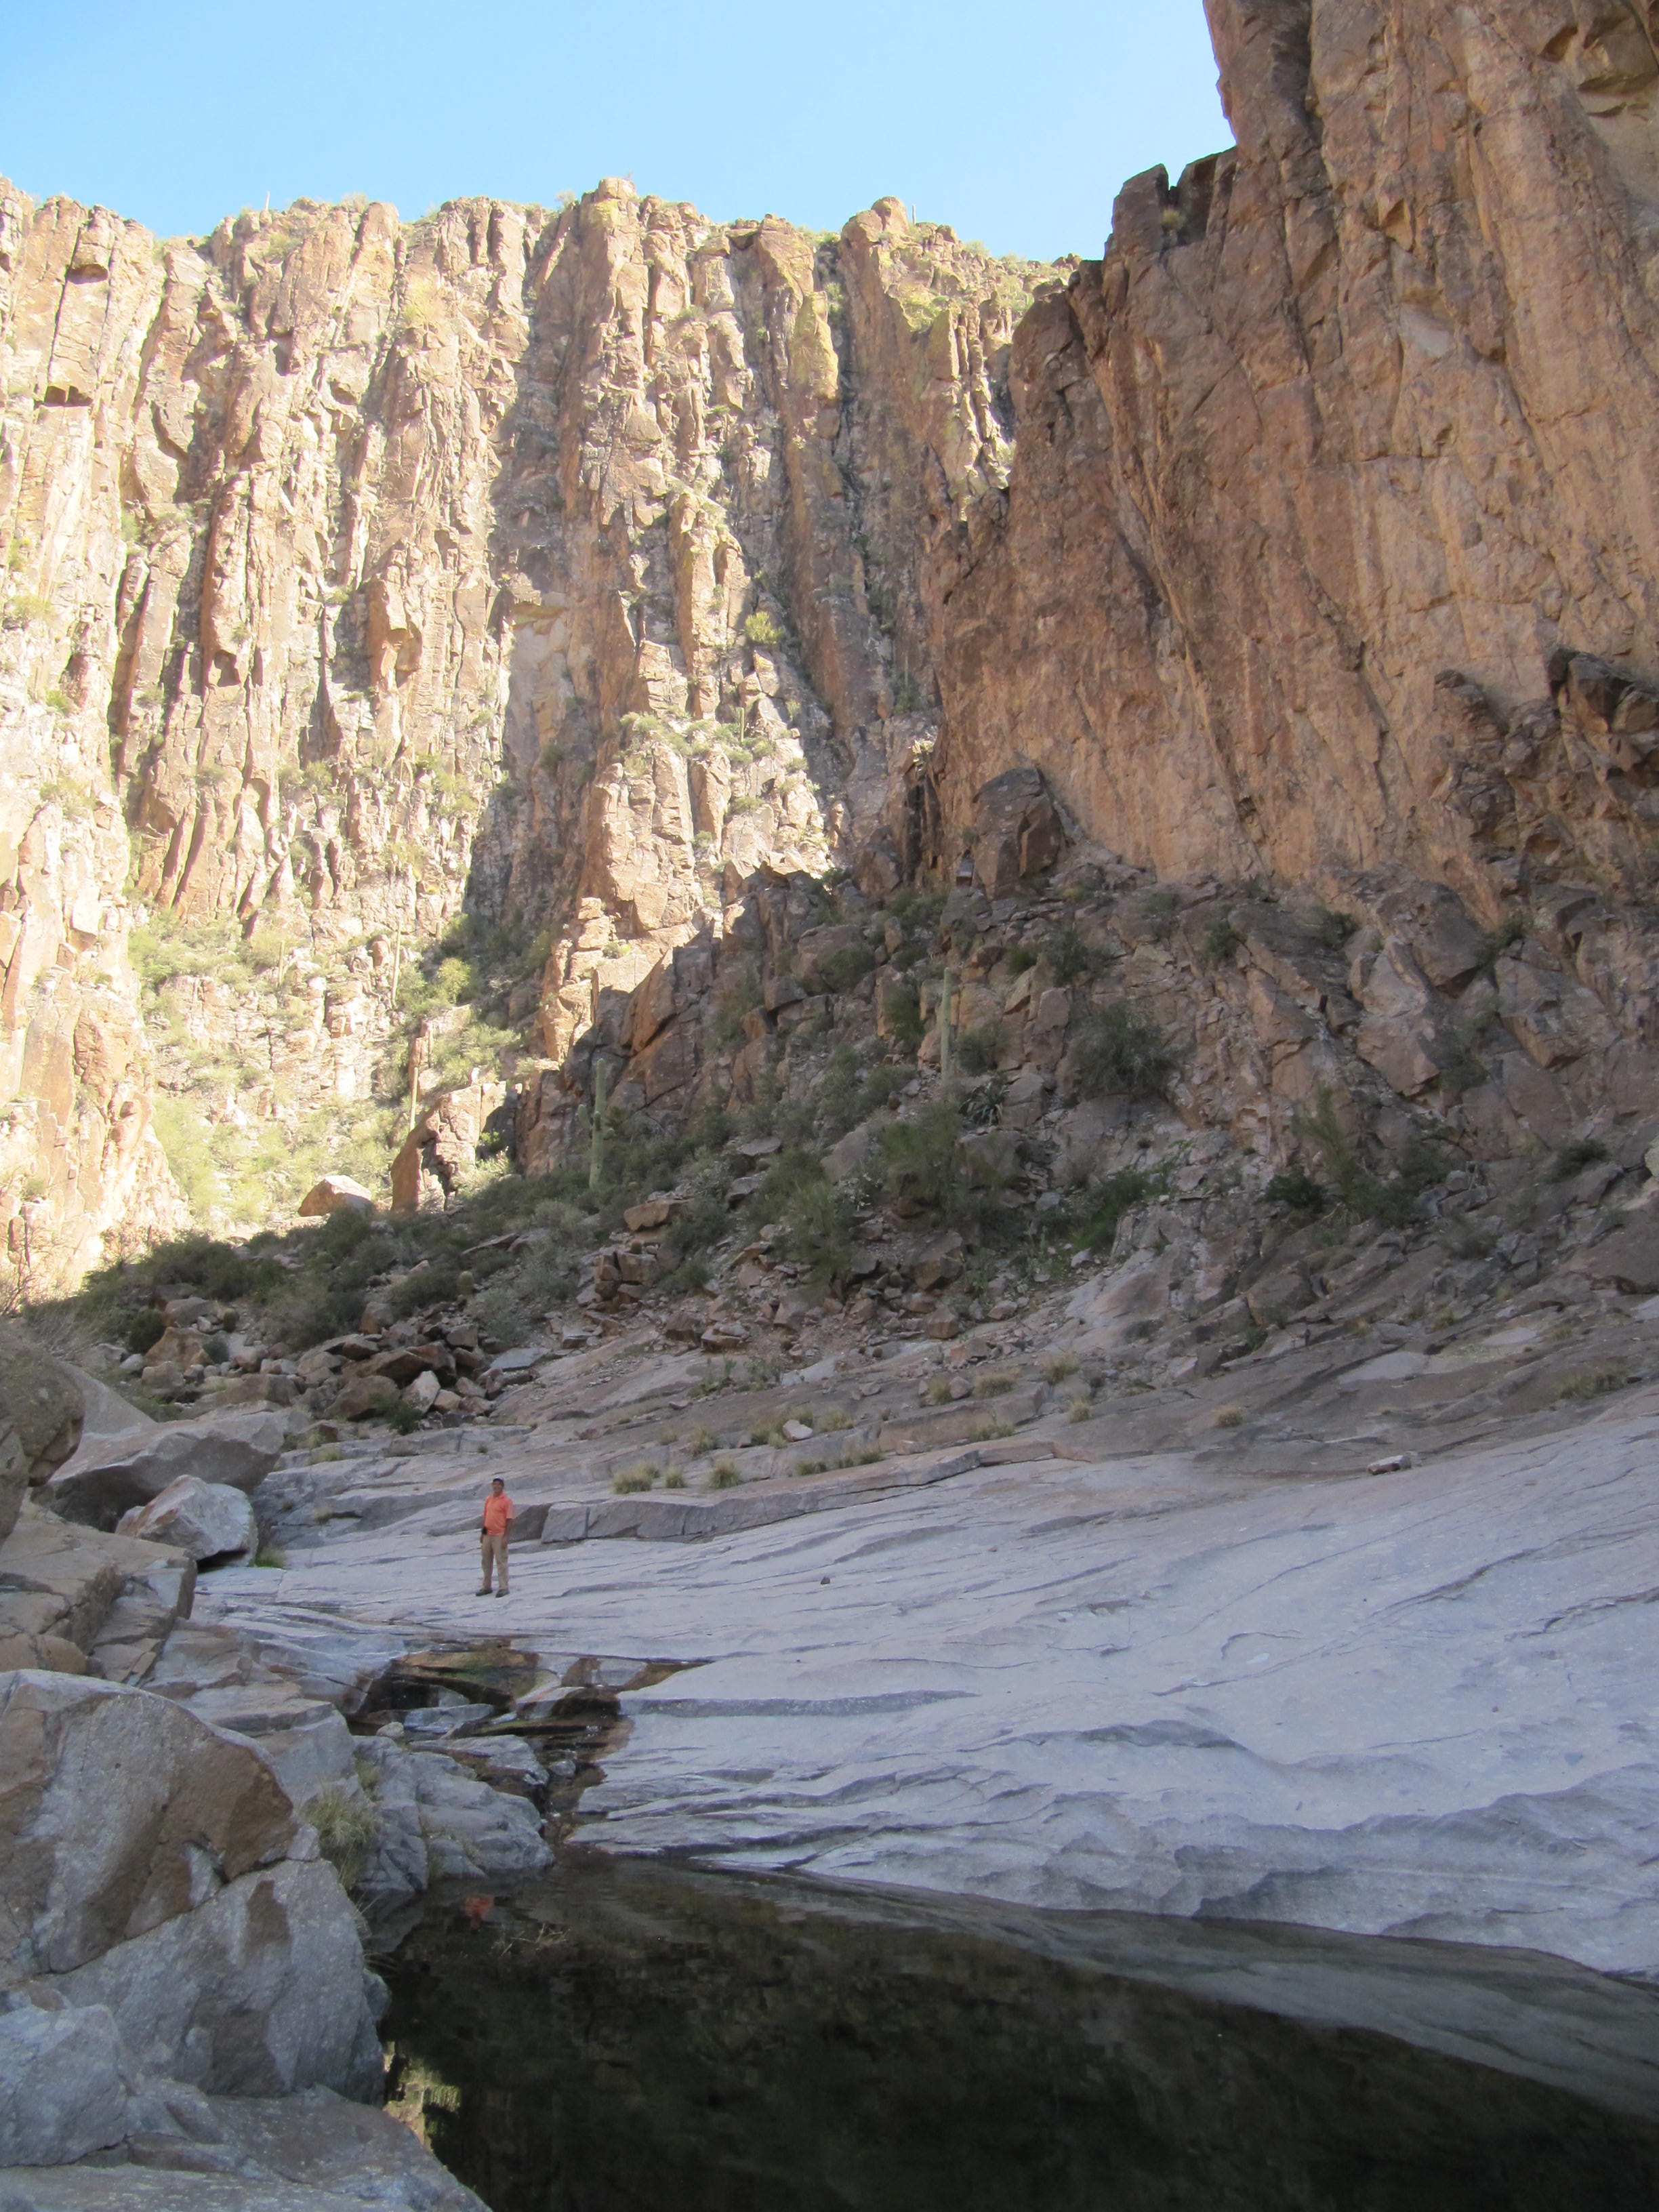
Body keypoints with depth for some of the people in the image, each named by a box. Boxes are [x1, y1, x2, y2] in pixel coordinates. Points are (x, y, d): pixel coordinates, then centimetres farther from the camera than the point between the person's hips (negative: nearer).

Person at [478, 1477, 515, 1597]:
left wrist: (505, 1537, -16)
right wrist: (483, 1531, 16)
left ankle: (503, 1588, -1)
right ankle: (486, 1587, 24)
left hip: (499, 1536, -7)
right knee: (486, 1562, 14)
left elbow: (510, 1520, -12)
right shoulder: (488, 1500, 14)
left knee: (501, 1561, -5)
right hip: (488, 1535, 7)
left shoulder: (507, 1501, -8)